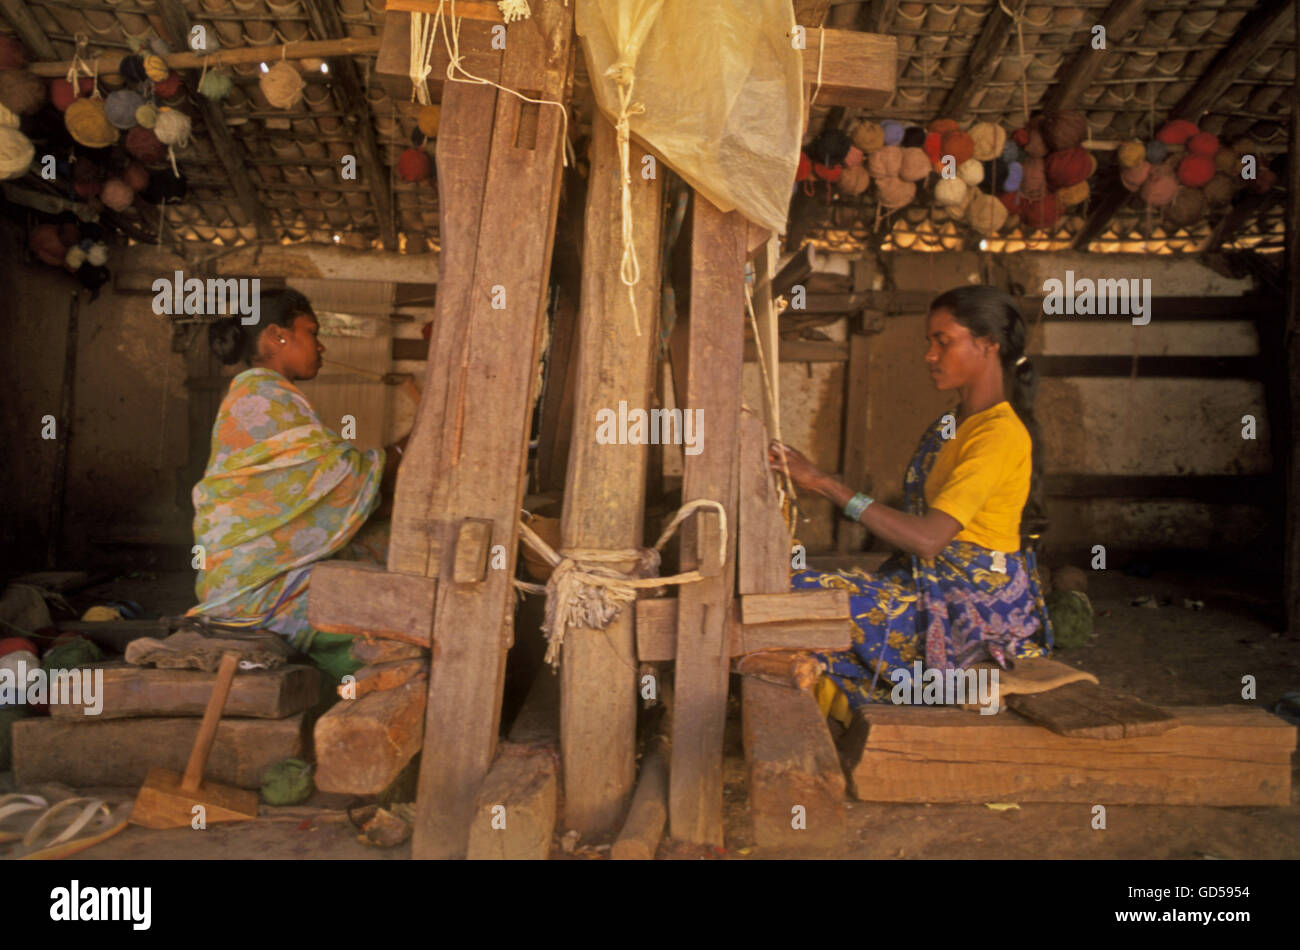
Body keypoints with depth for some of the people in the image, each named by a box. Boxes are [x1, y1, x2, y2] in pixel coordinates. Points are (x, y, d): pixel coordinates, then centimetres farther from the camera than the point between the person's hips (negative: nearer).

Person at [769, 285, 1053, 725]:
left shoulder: (1000, 434, -17)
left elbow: (928, 538, -28)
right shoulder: (951, 425, 14)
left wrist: (825, 483, -27)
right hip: (935, 587, 9)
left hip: (971, 606, -9)